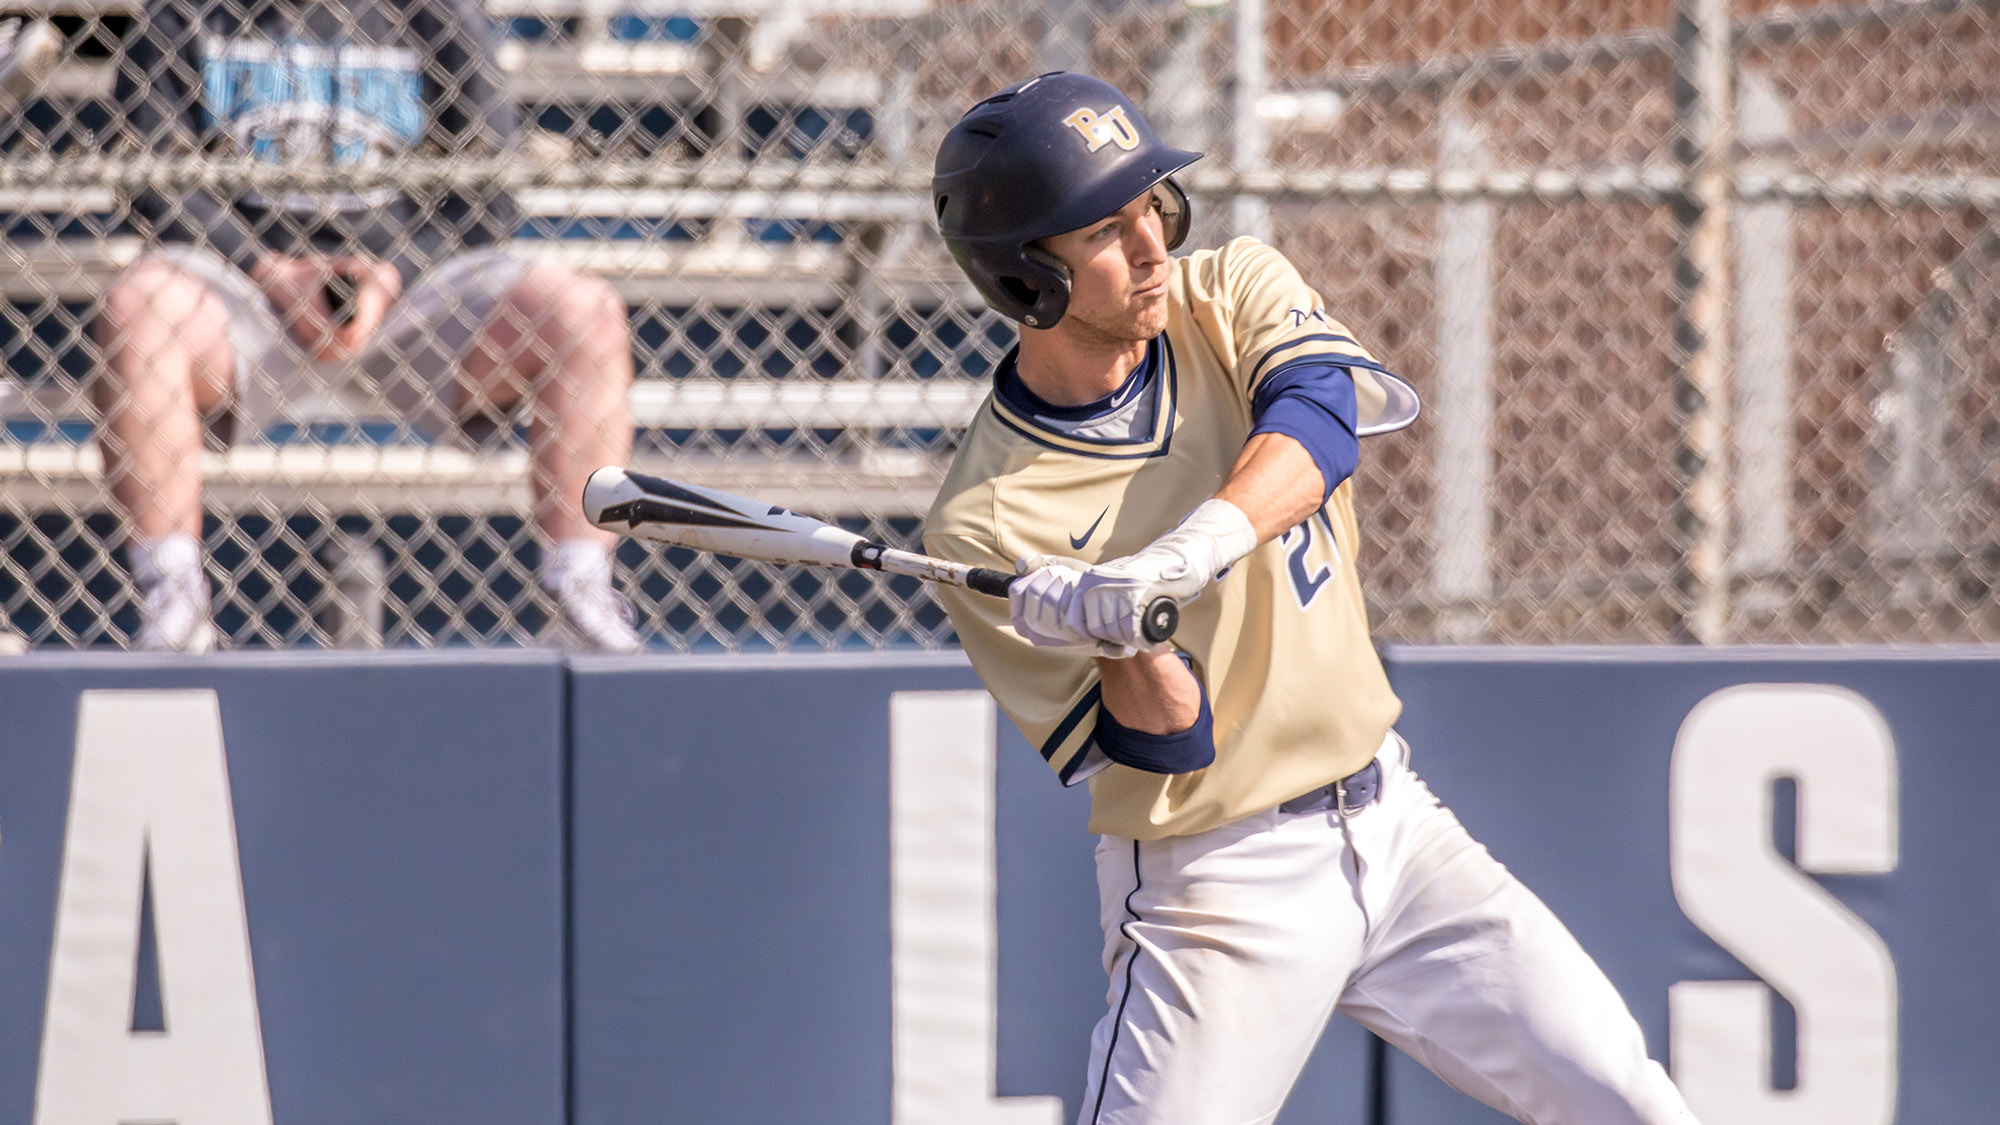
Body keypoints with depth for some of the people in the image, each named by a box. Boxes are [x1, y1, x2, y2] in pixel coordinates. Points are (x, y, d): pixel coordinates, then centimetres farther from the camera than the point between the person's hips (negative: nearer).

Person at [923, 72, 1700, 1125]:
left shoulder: (1232, 290, -2)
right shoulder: (987, 526, -15)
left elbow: (1319, 415, -24)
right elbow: (1165, 750, -14)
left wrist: (1197, 545, -43)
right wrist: (1135, 640, -36)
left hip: (1390, 824, 4)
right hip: (1215, 886, -4)